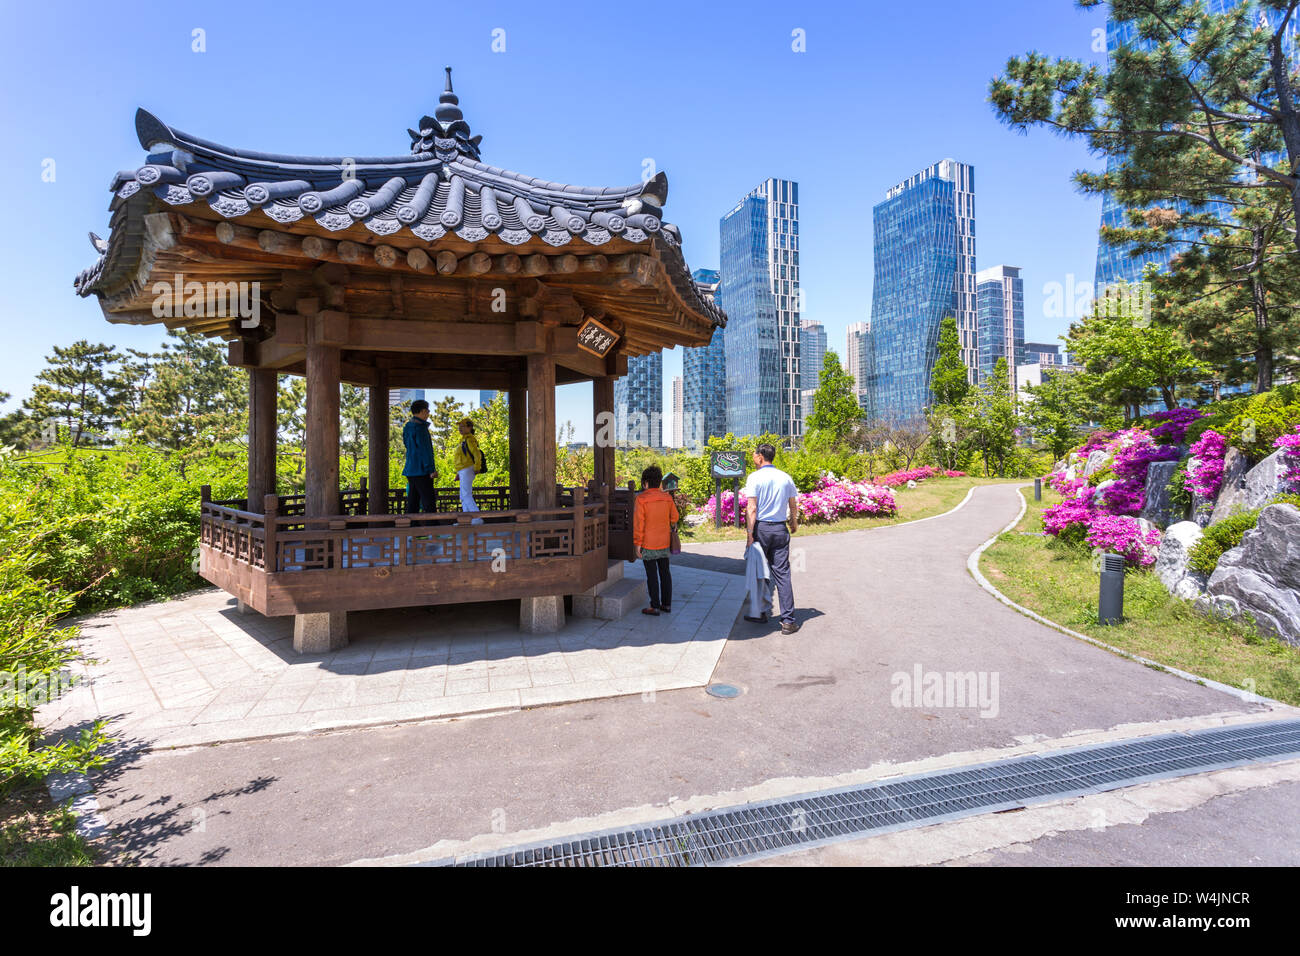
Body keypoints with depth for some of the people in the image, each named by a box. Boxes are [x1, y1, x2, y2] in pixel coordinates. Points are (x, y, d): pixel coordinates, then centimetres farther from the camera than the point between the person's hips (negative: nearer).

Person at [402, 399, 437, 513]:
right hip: (421, 471, -9)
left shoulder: (408, 427, 15)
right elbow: (425, 450, -17)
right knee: (429, 503, -9)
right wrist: (432, 469, -17)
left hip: (410, 471, 9)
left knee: (413, 502, 9)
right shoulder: (420, 427, -13)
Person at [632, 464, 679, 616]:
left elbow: (638, 523, -14)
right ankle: (667, 604, 19)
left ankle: (655, 606, 7)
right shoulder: (667, 497, 0)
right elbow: (675, 518, 7)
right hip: (664, 542, 5)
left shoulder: (641, 499, -13)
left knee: (652, 574, 2)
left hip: (648, 543, -5)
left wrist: (637, 543, -9)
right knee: (665, 572, 13)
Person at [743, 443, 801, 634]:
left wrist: (749, 533, -13)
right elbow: (793, 505, 14)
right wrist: (794, 524, 32)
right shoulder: (786, 478, 6)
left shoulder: (755, 477, -7)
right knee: (782, 573, 3)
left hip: (760, 527, -3)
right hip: (780, 529, 3)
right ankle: (788, 621, 0)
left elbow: (752, 508, -13)